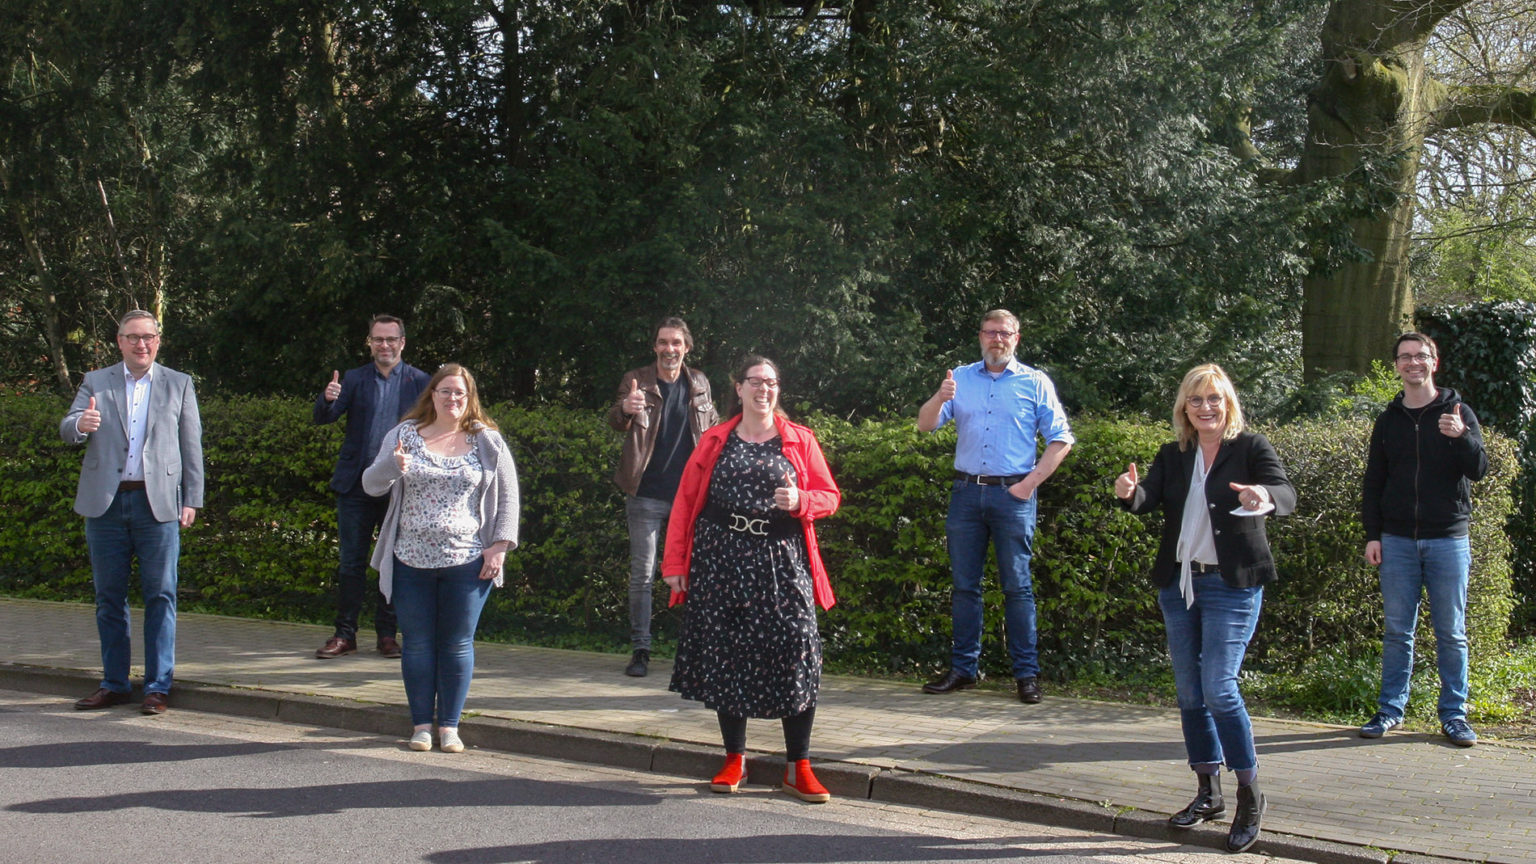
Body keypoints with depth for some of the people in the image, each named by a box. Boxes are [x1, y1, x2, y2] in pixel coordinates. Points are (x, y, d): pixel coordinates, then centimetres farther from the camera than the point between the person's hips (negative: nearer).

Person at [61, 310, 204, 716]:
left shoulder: (179, 385, 11)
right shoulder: (96, 382, 12)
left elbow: (191, 446, 8)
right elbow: (66, 430, 1)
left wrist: (191, 500, 0)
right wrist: (81, 424, -23)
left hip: (158, 503, -2)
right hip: (105, 503, 2)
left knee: (160, 595, -3)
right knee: (109, 597, 7)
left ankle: (158, 686, 3)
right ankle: (114, 683, 16)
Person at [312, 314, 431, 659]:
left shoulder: (419, 382, 4)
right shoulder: (354, 379, 7)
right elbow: (323, 417, -3)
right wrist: (328, 399, -25)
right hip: (356, 485, 1)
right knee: (351, 562, 4)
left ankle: (387, 633, 15)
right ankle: (344, 633, 11)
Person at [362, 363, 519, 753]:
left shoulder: (487, 441, 4)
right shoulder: (404, 436, 7)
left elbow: (508, 495, 7)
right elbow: (371, 485, 4)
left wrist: (500, 545, -3)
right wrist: (392, 465, -18)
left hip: (466, 563, -1)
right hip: (412, 561, 1)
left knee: (457, 644, 3)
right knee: (418, 643, 5)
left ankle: (449, 725, 12)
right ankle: (421, 724, 15)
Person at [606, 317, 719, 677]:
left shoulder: (699, 384, 5)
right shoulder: (637, 381, -5)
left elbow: (714, 427, 19)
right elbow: (614, 422, -19)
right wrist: (625, 409, -43)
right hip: (647, 495, -3)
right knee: (642, 575, 0)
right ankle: (640, 649, 6)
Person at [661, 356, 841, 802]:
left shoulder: (799, 440, 10)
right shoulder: (714, 442, 10)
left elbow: (829, 496, 10)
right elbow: (685, 503, 8)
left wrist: (800, 501, -13)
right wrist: (675, 563, 1)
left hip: (782, 563, -1)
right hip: (722, 560, 1)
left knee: (794, 653, -8)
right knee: (725, 656, 3)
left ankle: (798, 768, 1)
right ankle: (734, 760, 17)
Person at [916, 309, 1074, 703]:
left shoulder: (1035, 383, 5)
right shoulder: (960, 378, 12)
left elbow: (1060, 439, 2)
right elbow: (925, 425, 3)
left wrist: (1030, 483, -7)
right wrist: (940, 399, -19)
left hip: (1013, 495, -3)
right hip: (966, 492, 3)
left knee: (1017, 586, -1)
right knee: (964, 584, 6)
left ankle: (1027, 673, 3)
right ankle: (963, 667, 14)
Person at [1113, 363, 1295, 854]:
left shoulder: (1251, 448, -4)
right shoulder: (1174, 456, 9)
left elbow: (1286, 494, -18)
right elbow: (1147, 499, -4)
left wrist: (1264, 497, -42)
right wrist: (1129, 492, -28)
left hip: (1232, 584, -5)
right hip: (1178, 583, 5)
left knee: (1219, 689, -13)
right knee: (1189, 693, 9)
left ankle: (1249, 794, 1)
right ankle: (1208, 793, 21)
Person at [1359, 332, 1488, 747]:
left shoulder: (1458, 413, 3)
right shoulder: (1389, 420, 10)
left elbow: (1478, 470, -6)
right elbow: (1374, 482, 11)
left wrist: (1461, 437, -26)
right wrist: (1372, 535, 3)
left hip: (1448, 540, -2)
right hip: (1398, 541, 2)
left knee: (1451, 633, 2)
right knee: (1398, 631, 6)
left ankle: (1454, 714, 9)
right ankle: (1391, 709, 13)